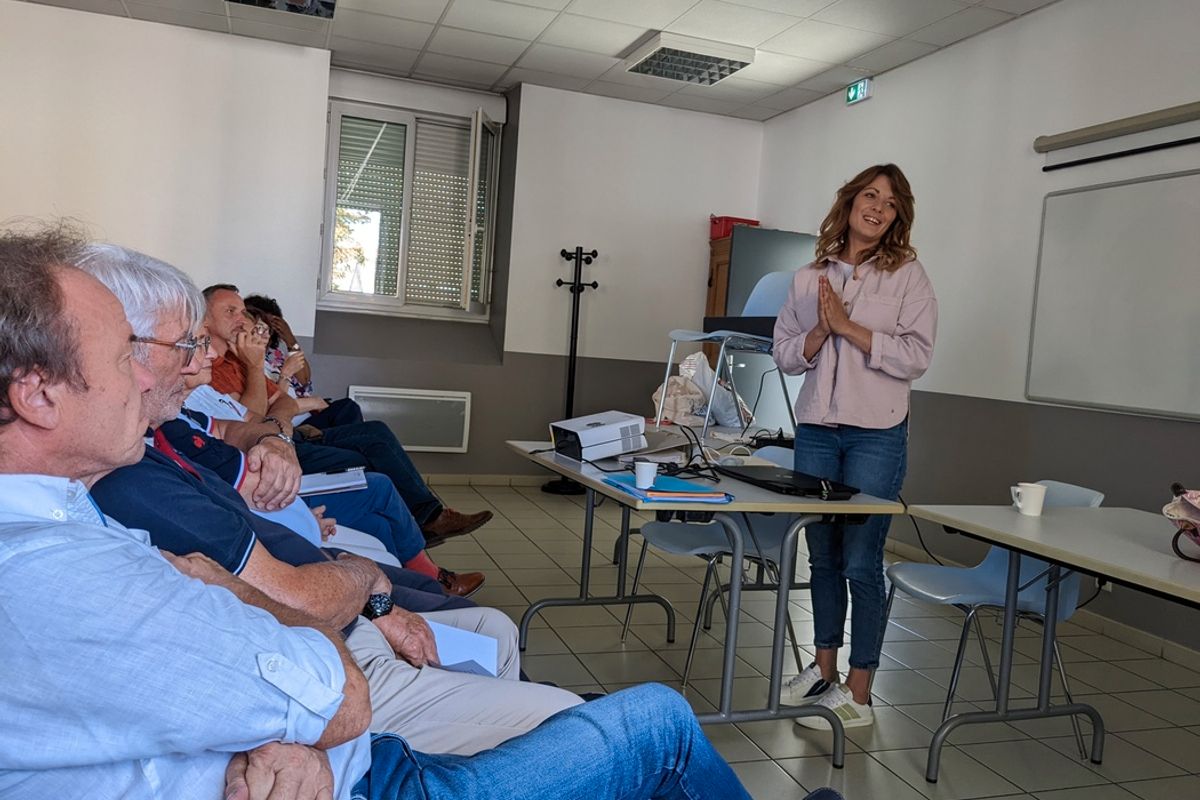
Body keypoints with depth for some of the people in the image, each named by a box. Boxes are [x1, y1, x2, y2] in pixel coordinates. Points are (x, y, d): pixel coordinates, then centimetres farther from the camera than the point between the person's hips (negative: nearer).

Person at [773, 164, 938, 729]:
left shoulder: (907, 275, 0)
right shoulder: (810, 278, 10)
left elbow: (916, 358, -8)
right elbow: (785, 355, 9)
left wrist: (850, 327, -13)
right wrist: (820, 332, -9)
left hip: (876, 433, -4)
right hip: (816, 429, 4)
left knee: (861, 562, -2)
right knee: (822, 555, 12)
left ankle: (858, 695, 9)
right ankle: (824, 667, 29)